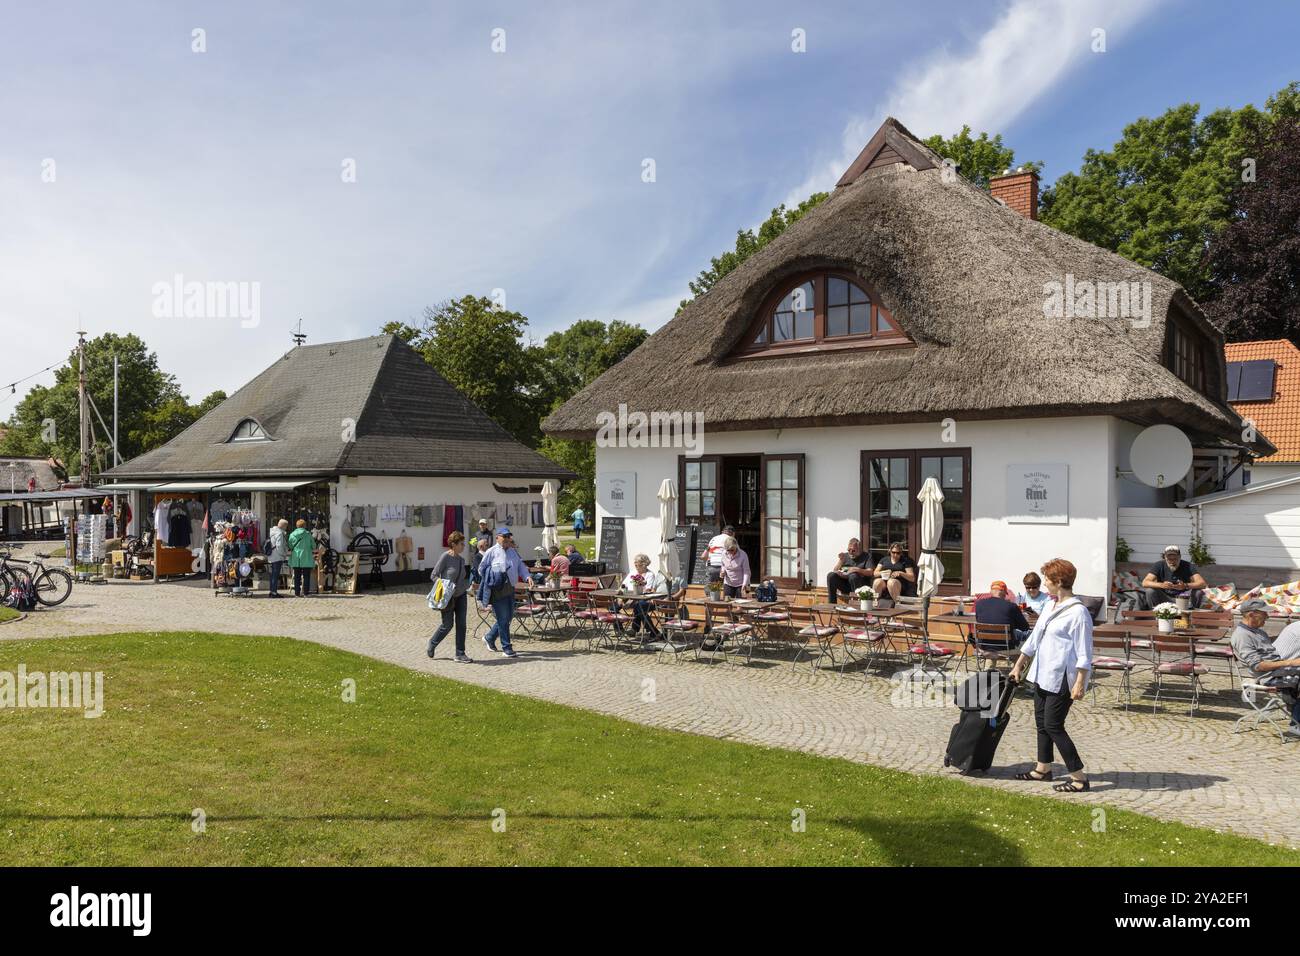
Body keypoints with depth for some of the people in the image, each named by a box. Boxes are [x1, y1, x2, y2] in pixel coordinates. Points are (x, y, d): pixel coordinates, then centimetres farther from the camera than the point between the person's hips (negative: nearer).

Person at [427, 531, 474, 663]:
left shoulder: (461, 559, 6)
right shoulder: (445, 557, -14)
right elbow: (433, 575, -13)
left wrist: (469, 586, 2)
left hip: (461, 595, 6)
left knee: (461, 624, 1)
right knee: (447, 625, 2)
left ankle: (460, 654, 6)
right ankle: (431, 645, 28)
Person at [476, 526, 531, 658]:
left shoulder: (513, 551, 14)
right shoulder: (492, 552, -5)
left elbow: (520, 566, 11)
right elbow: (481, 569, -1)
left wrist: (527, 577, -6)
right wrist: (491, 581, -4)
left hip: (510, 588, 7)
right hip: (498, 590, -7)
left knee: (509, 617, 13)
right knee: (503, 619, -5)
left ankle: (489, 638, 33)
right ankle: (506, 648, 1)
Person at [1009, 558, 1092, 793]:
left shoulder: (1078, 612, -16)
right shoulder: (1051, 606, 11)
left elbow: (1084, 653, -16)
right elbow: (1035, 637, 19)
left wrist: (1080, 683, -19)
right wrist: (1019, 665, 23)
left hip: (1061, 678, -9)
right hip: (1042, 674, 9)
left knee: (1053, 726, -7)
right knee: (1041, 722, 16)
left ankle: (1079, 778, 2)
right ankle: (1043, 768, 29)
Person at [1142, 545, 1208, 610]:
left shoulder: (1188, 566, -10)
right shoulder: (1159, 565, -10)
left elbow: (1203, 584, -20)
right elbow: (1145, 583, -20)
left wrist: (1185, 586, -39)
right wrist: (1161, 585, -39)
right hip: (1165, 599, 0)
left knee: (1198, 592, -25)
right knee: (1150, 591, -27)